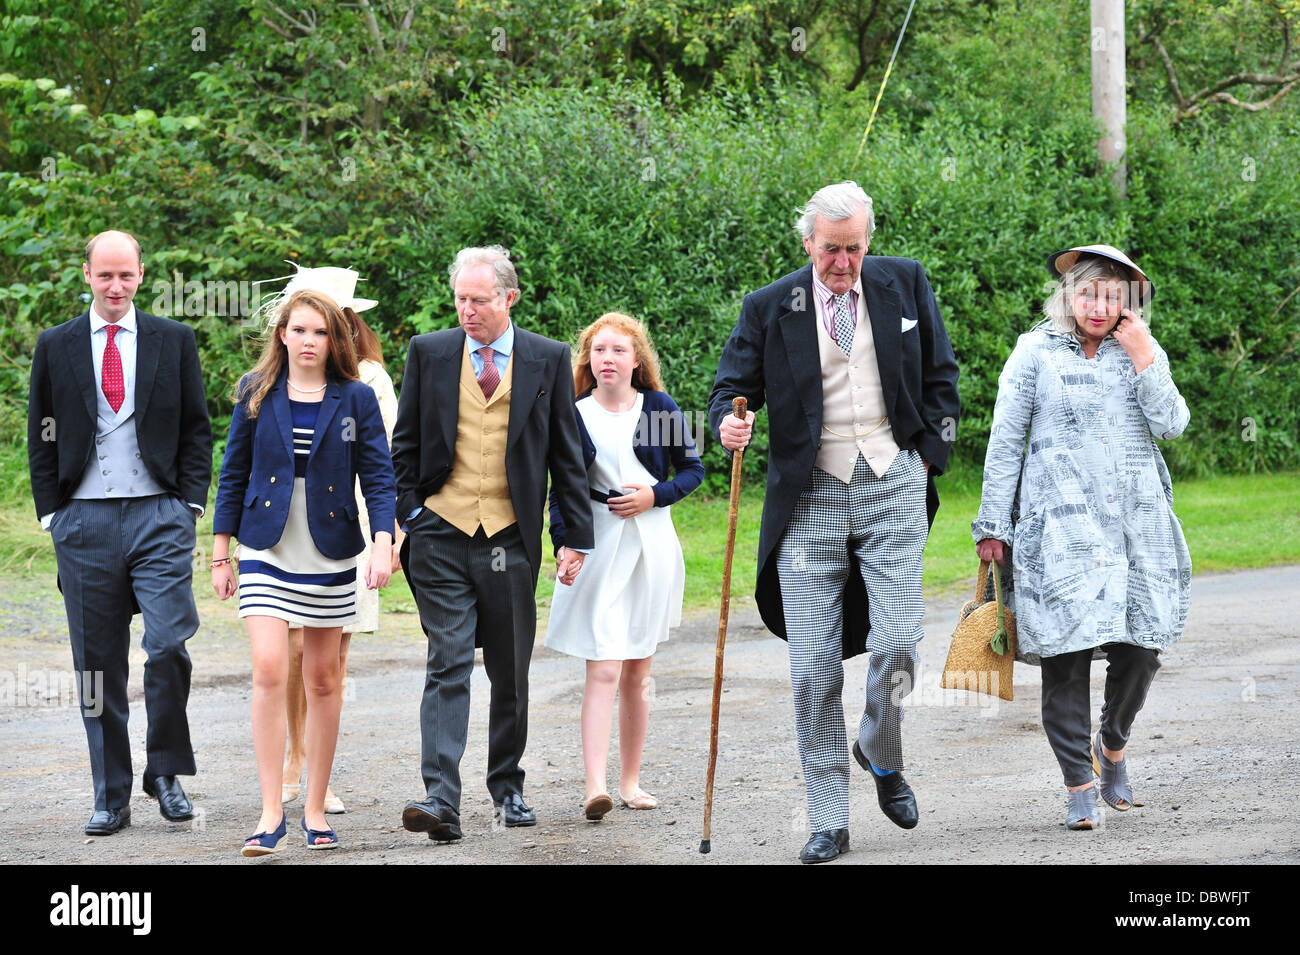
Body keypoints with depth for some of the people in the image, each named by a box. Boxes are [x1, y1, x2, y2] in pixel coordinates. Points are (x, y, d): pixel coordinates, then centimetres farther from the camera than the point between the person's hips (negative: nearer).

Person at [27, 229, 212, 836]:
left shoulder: (174, 341, 8)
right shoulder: (55, 347, 9)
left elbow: (197, 428, 10)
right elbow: (42, 437, 11)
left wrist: (189, 503, 0)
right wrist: (52, 513, 2)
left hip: (159, 516, -1)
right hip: (84, 520, 1)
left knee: (168, 646, -14)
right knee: (98, 665, 3)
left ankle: (165, 770, 5)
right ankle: (111, 798, 10)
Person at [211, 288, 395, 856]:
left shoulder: (355, 399, 2)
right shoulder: (256, 394, 4)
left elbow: (378, 476, -1)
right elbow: (233, 473, 9)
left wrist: (383, 544, -15)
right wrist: (221, 553, 7)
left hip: (329, 554, 1)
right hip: (266, 552, -1)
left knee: (322, 681, 7)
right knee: (269, 671, -14)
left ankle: (315, 809, 17)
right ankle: (271, 813, -12)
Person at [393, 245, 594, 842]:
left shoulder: (548, 359, 4)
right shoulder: (428, 352, 6)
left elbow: (566, 453, 6)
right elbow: (405, 444, 10)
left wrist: (576, 536, 3)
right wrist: (408, 515, -1)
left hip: (511, 542, 1)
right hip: (441, 537, -1)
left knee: (510, 674, 9)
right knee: (448, 666, -10)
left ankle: (507, 788, 25)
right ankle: (441, 799, -17)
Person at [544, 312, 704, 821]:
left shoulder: (660, 408, 4)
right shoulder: (573, 416, 2)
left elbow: (693, 469, 10)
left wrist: (654, 496, -7)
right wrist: (563, 546, -8)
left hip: (652, 545, 2)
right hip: (598, 547, -2)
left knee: (637, 672, 9)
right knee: (603, 670, -13)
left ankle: (630, 780, 18)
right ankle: (595, 787, -21)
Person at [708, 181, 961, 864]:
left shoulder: (903, 284, 5)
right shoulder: (769, 308, 1)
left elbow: (940, 377, 12)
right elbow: (731, 389, 5)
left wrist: (929, 454, 3)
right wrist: (730, 424, -18)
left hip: (892, 486, 0)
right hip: (810, 496, 0)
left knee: (896, 642, -12)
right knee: (814, 665, -3)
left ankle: (882, 756, 20)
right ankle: (828, 822, 5)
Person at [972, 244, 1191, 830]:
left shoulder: (1143, 352, 12)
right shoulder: (1036, 353, 4)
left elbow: (1172, 425, 0)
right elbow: (1005, 443, 5)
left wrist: (1144, 359, -7)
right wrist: (993, 526, 3)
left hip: (1138, 525, 3)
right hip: (1062, 528, -3)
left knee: (1141, 647, -1)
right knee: (1067, 652, -8)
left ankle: (1112, 746, 27)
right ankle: (1079, 786, 0)